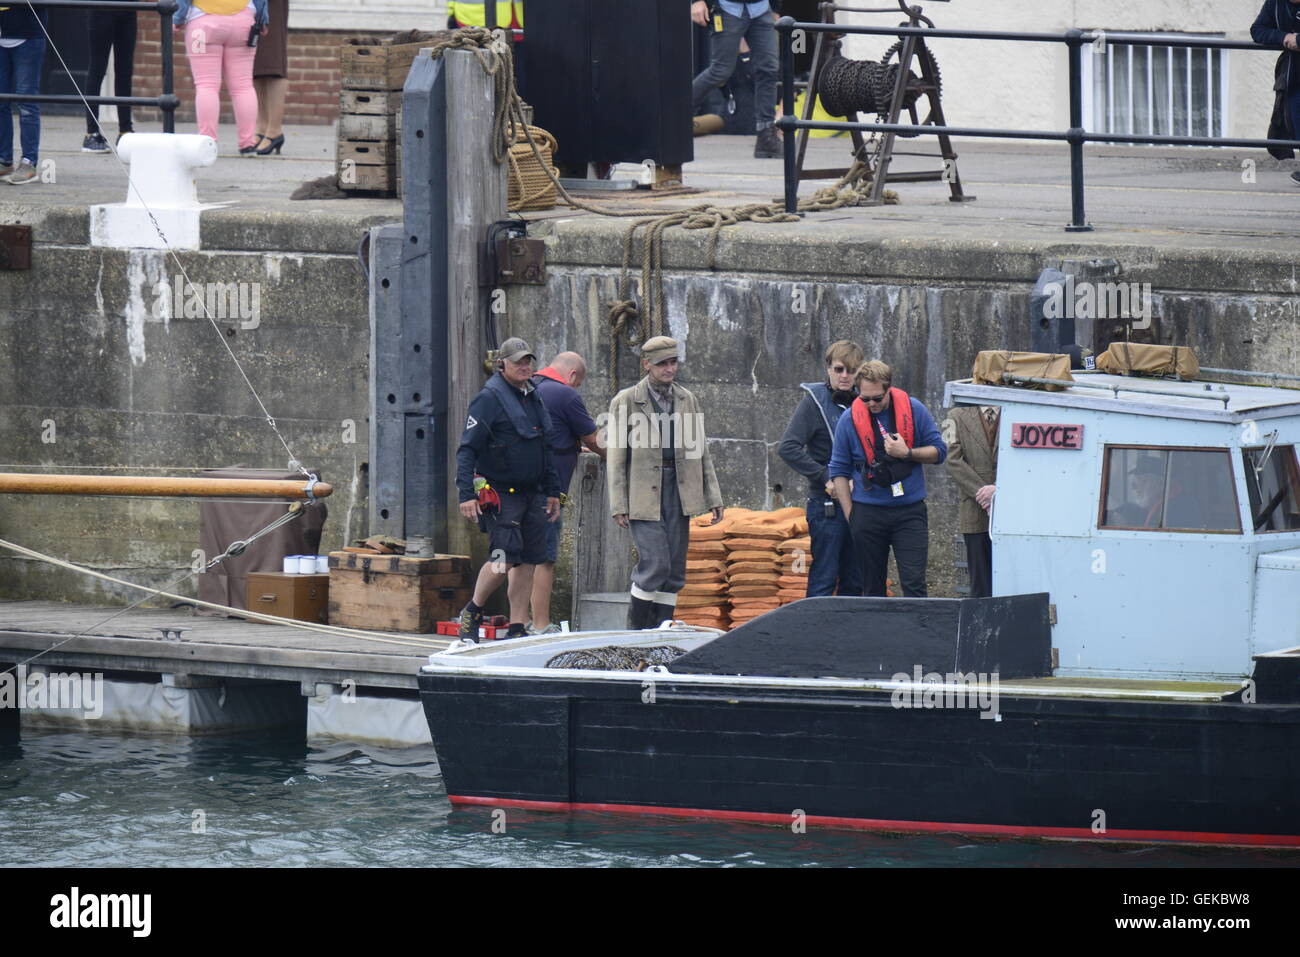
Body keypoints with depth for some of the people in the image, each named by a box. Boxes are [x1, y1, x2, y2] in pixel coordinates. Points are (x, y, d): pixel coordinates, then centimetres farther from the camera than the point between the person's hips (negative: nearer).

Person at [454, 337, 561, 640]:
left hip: (531, 494, 7)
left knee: (528, 560, 3)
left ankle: (517, 628, 8)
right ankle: (472, 612, 6)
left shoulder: (533, 398, 15)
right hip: (499, 495, -7)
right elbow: (467, 450, -12)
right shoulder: (489, 399, -9)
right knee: (505, 558, -15)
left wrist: (552, 491, 24)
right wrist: (466, 493, -21)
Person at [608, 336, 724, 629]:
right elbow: (616, 457, -1)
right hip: (644, 497, -5)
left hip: (679, 492, 5)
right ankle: (635, 634, -3)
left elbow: (700, 451, 16)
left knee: (674, 572, 3)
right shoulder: (625, 402, -1)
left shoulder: (687, 401, 13)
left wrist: (713, 498, 10)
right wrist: (619, 505, -7)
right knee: (654, 564, -15)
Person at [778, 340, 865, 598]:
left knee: (854, 582, 8)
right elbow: (789, 448, -14)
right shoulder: (814, 402, -5)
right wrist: (825, 478, -18)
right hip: (827, 503, -6)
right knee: (824, 579, -7)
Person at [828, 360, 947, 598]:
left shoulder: (914, 410, -2)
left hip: (910, 511, -1)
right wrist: (850, 515, 0)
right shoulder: (849, 420, -1)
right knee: (873, 585, 8)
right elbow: (838, 470, 5)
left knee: (914, 583, -9)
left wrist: (907, 453, -14)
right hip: (868, 513, 1)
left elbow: (938, 452, 4)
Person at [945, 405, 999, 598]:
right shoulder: (959, 416, 9)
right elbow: (953, 461, 1)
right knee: (980, 585, 2)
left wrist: (998, 488, -13)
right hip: (975, 513, 1)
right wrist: (980, 491, -10)